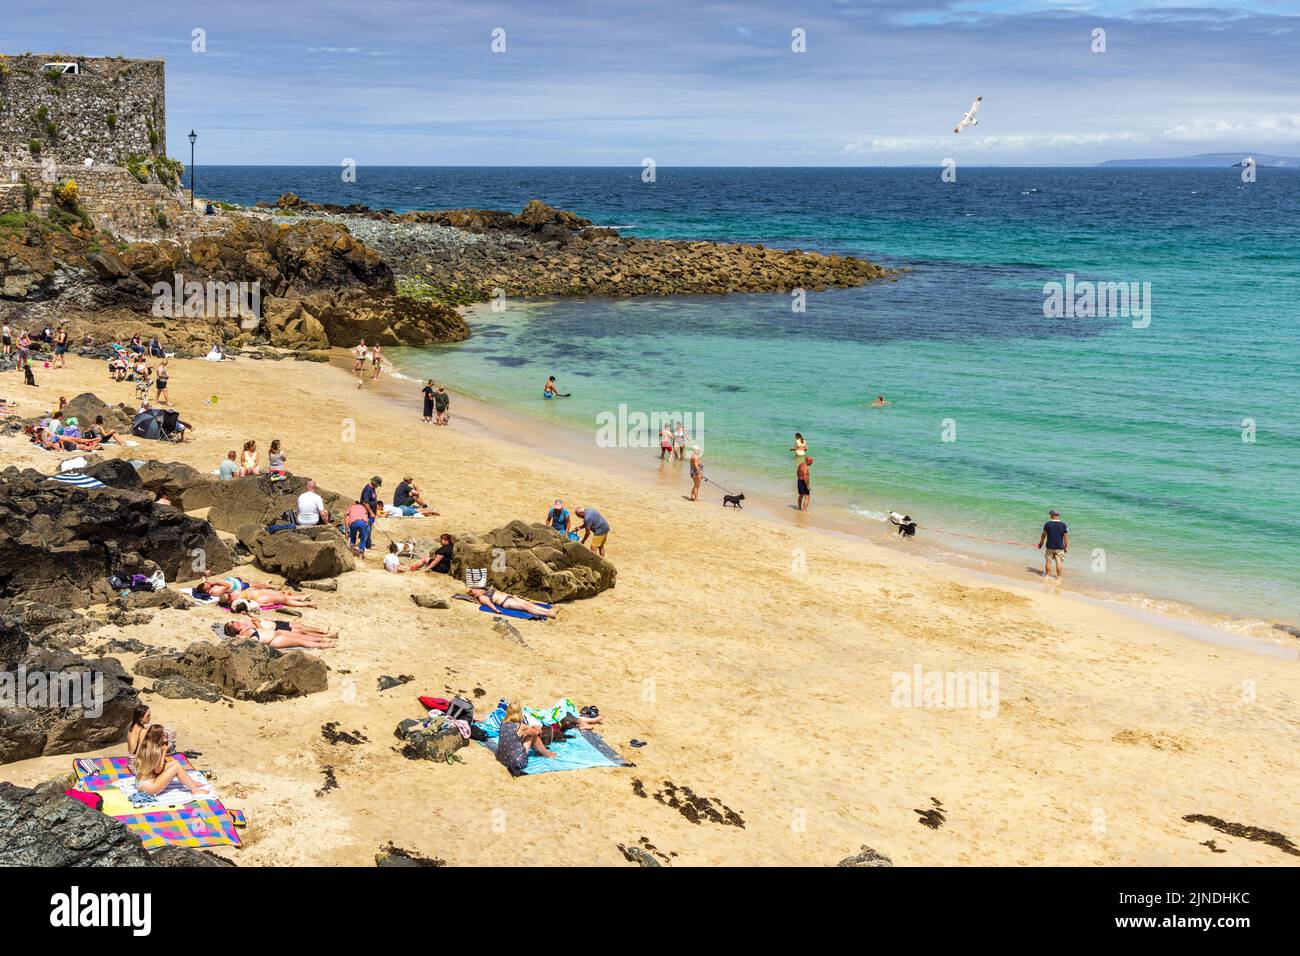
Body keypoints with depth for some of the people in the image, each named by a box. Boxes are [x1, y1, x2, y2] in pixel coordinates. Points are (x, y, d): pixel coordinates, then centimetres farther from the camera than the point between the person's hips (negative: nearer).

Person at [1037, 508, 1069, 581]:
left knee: (1048, 561, 13)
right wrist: (1066, 546, 7)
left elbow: (1043, 535, 4)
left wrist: (1040, 543, 20)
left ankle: (1047, 575, 22)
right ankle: (1058, 577, 12)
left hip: (1050, 546, 0)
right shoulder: (1063, 525, -8)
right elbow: (1066, 537, -4)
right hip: (1059, 547, 0)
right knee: (1059, 562, 7)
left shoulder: (1047, 524, -8)